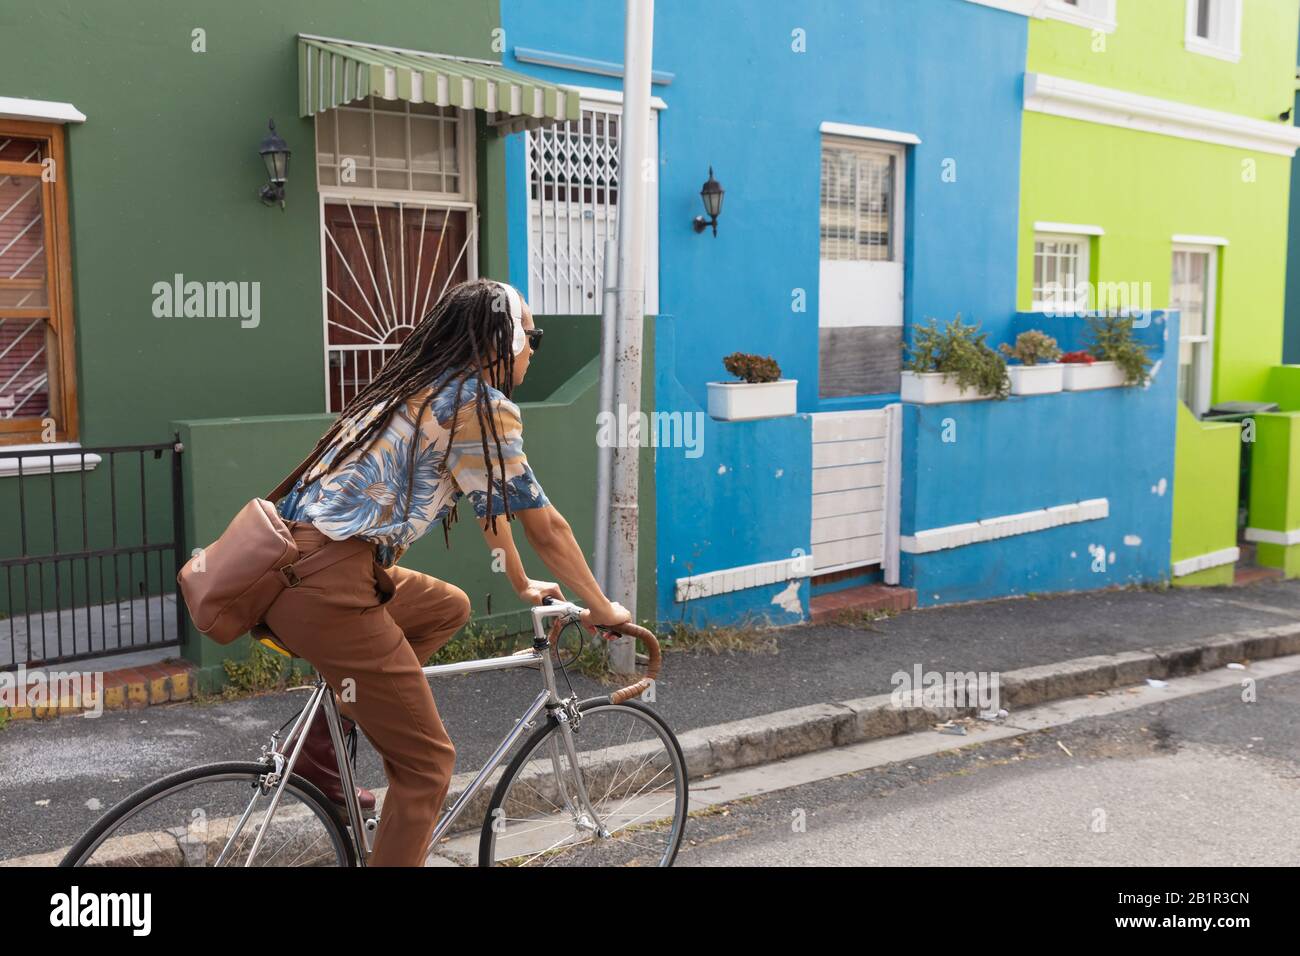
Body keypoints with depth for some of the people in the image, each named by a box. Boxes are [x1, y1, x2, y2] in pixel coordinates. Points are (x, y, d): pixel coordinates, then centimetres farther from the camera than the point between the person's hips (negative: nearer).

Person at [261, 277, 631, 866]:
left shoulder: (423, 387, 22)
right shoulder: (482, 403, -5)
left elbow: (489, 504, 32)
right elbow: (546, 528, 0)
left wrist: (522, 585, 43)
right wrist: (602, 609, 14)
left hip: (290, 565, 9)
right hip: (326, 584, -9)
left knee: (448, 609, 27)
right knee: (427, 762, 2)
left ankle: (321, 746, 19)